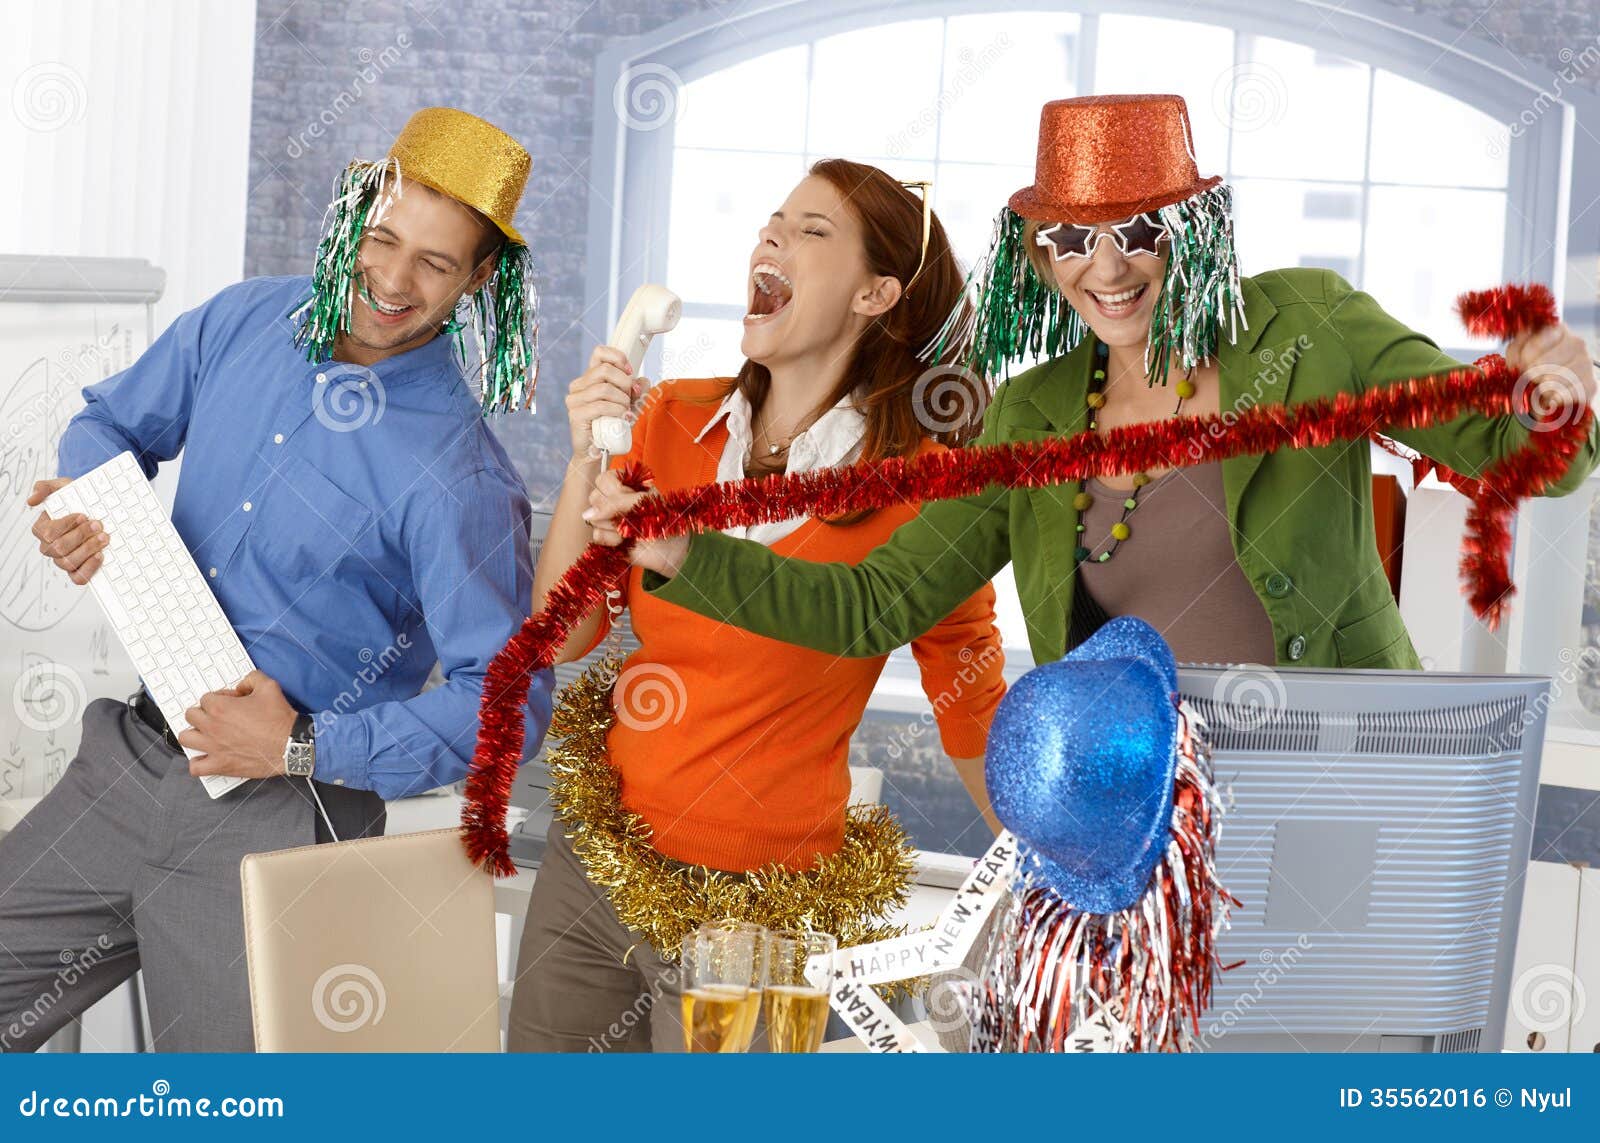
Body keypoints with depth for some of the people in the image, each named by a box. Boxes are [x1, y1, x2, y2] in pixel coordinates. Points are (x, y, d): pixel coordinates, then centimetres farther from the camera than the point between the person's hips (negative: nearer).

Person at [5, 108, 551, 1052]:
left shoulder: (459, 476, -18)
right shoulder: (247, 323, 2)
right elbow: (116, 422, 18)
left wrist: (307, 747, -21)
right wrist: (80, 505, -5)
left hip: (274, 824, -6)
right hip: (126, 762, 6)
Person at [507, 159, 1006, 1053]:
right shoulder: (676, 422, 1)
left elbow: (975, 710, -1)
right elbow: (565, 634, -1)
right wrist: (588, 458, -12)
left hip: (756, 909, -4)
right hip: (593, 865, 5)